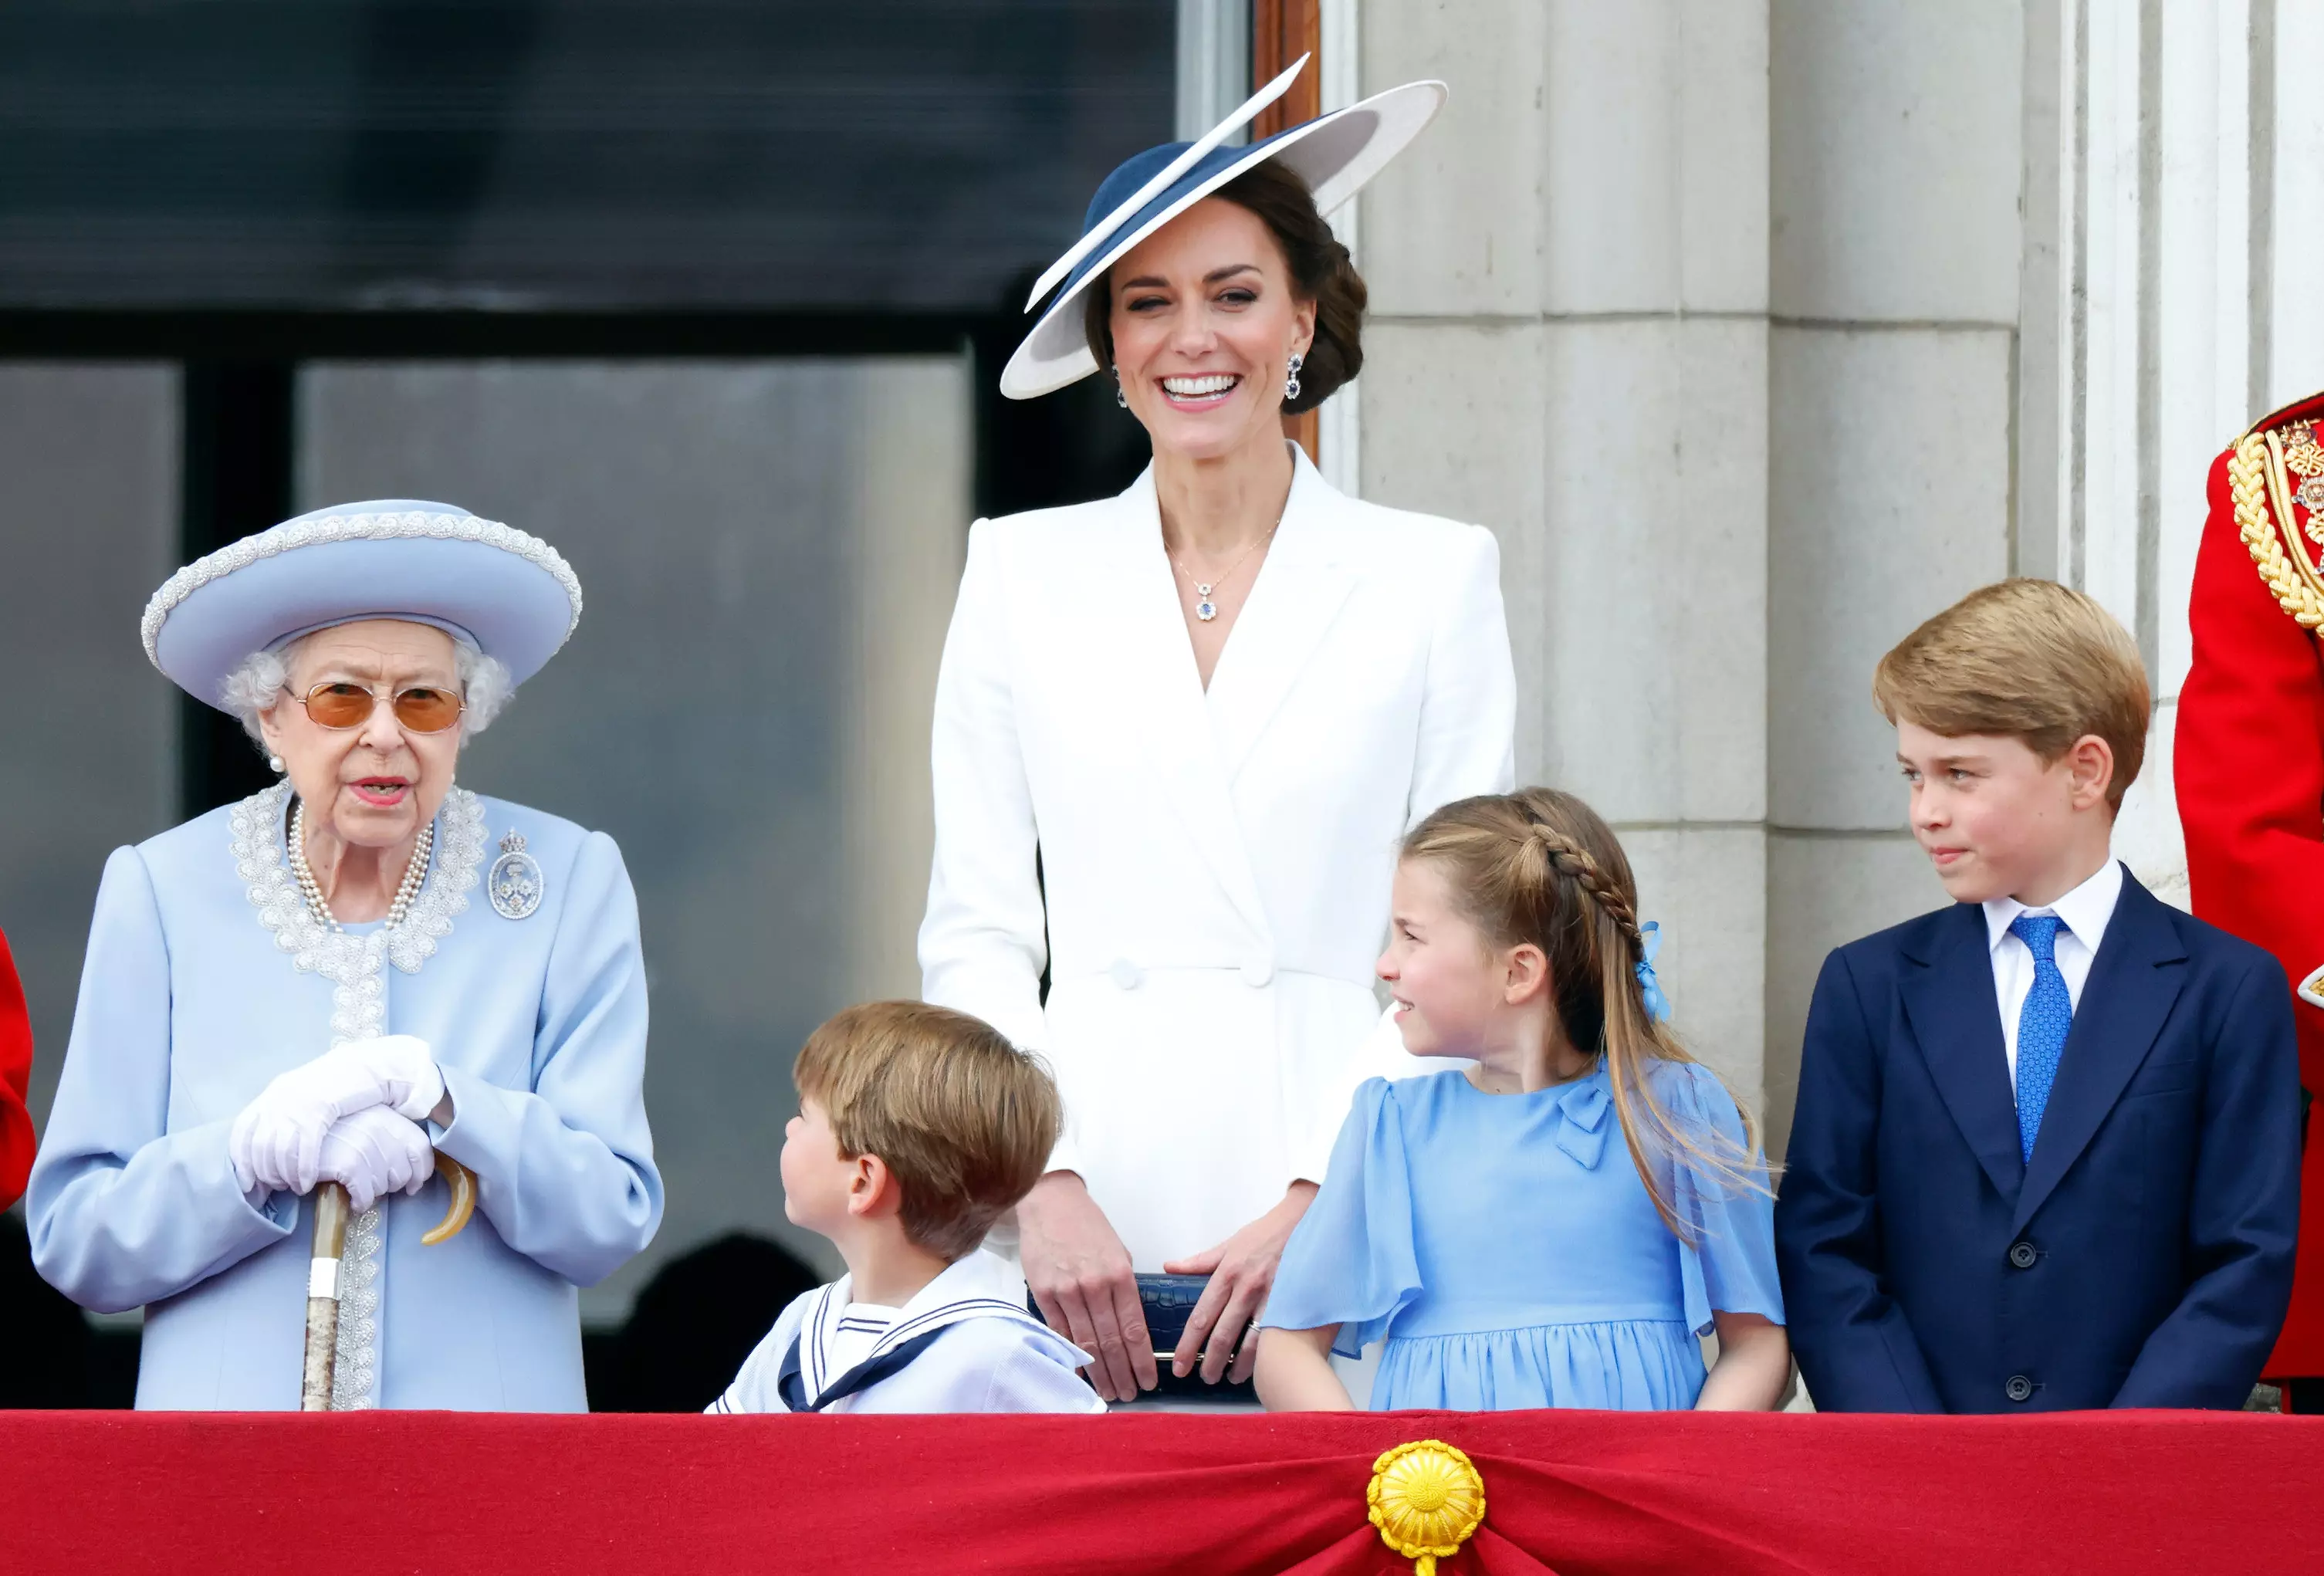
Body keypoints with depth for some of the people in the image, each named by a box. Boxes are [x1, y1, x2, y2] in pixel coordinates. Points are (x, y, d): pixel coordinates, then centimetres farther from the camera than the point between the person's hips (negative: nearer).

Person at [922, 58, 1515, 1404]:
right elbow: (977, 936, 10)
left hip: (1334, 1223, -1)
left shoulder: (1433, 576, 8)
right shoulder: (1024, 574, 13)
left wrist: (1319, 1202, -8)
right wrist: (1047, 1186, -5)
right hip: (1086, 1232, 1)